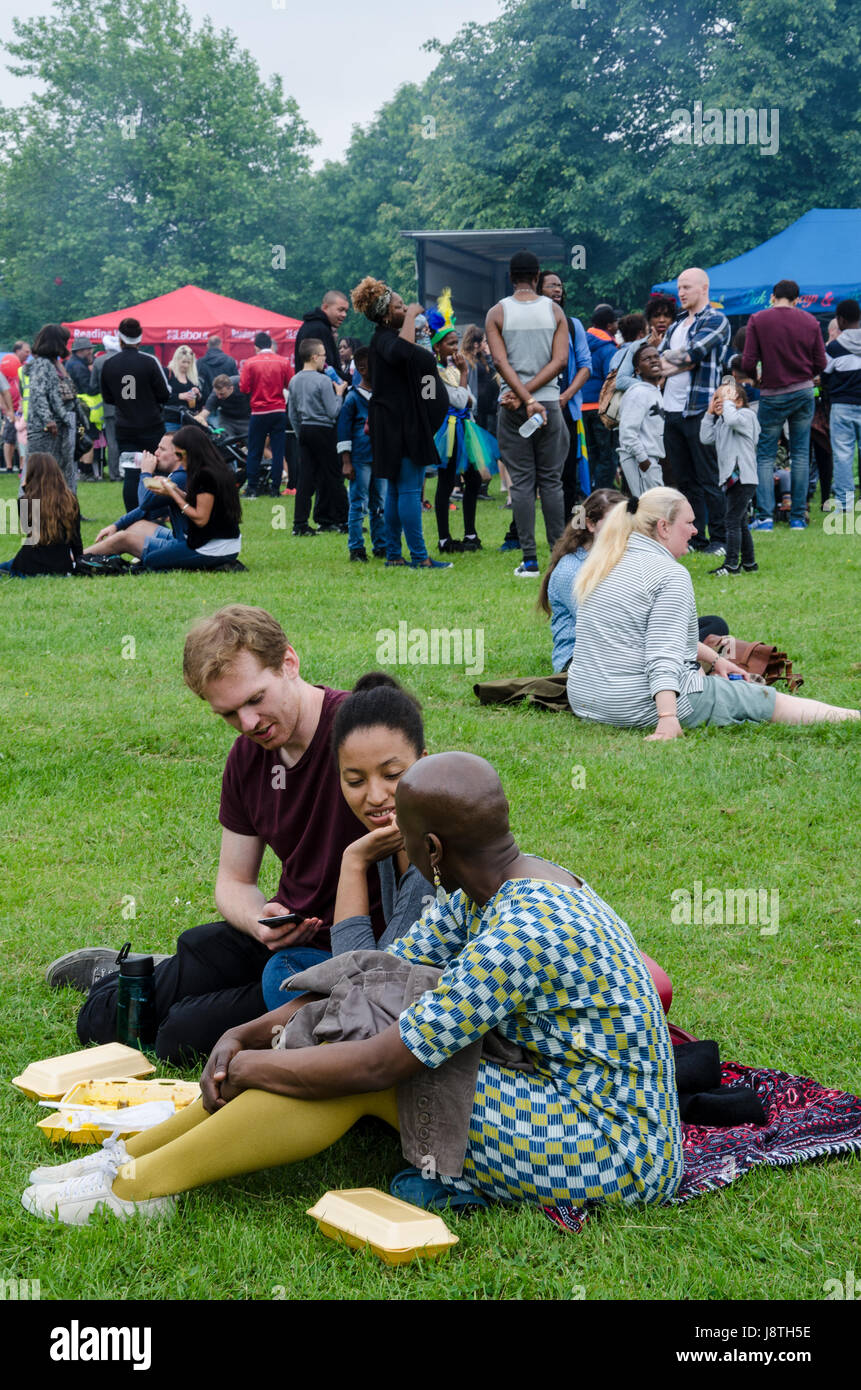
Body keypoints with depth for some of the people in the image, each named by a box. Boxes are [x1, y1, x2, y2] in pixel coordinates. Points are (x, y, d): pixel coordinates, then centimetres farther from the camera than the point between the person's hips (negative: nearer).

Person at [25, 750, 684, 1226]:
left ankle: (140, 1185, -9)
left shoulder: (522, 934, -28)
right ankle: (133, 1156, 1)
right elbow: (380, 973, 7)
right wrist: (248, 1033, -4)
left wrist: (250, 1066, -12)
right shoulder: (485, 892, 4)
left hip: (600, 1156, -9)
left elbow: (379, 1066, -26)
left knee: (359, 1067, -19)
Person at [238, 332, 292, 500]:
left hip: (259, 412, -1)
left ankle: (252, 489, 7)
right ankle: (275, 489, 3)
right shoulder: (283, 362, -2)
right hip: (279, 411, 1)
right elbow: (290, 385, 1)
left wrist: (242, 373, 11)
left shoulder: (250, 363, -6)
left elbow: (244, 388, -7)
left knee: (254, 452, 7)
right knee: (278, 451, 5)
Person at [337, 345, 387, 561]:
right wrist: (346, 462, -7)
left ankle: (381, 546, 15)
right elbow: (343, 430, -3)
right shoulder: (353, 397, -2)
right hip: (360, 459, -5)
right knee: (359, 505, -3)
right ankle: (356, 549, 1)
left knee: (381, 504, 8)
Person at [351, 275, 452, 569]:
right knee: (409, 489, -10)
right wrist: (411, 318, -26)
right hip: (399, 425, -11)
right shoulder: (383, 338, -14)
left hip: (412, 422, 11)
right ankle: (419, 556, -11)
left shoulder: (392, 336, 18)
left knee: (396, 490, 10)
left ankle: (393, 555, 13)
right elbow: (401, 353, -38)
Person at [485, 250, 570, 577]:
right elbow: (560, 360, -5)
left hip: (512, 407, -1)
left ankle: (529, 559, -2)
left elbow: (500, 361, -11)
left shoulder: (497, 313, 0)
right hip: (549, 402, 1)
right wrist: (528, 394, -8)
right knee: (551, 480, 6)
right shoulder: (554, 311, 4)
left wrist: (525, 397, -15)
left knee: (521, 482, 1)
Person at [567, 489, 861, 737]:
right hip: (641, 707, -10)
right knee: (769, 700, 3)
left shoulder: (609, 564, 14)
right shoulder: (670, 574, -16)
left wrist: (714, 659, 28)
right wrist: (668, 719, -34)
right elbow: (664, 653, -27)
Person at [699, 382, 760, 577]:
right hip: (730, 478, 10)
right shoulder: (721, 422, 18)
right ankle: (749, 563, 22)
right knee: (740, 522, 14)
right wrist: (710, 413, 9)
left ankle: (731, 564, -11)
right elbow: (706, 438, 10)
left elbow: (732, 419, -28)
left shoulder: (746, 415, -7)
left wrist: (728, 400, -14)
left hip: (743, 478, -10)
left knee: (733, 521, -11)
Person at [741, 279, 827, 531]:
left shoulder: (757, 320, -6)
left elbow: (748, 363, -10)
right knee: (801, 454, 8)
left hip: (773, 395, -2)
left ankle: (765, 516, -5)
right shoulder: (809, 321, 2)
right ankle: (798, 517, 8)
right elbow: (821, 363, 4)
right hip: (804, 393, 2)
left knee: (765, 455, 5)